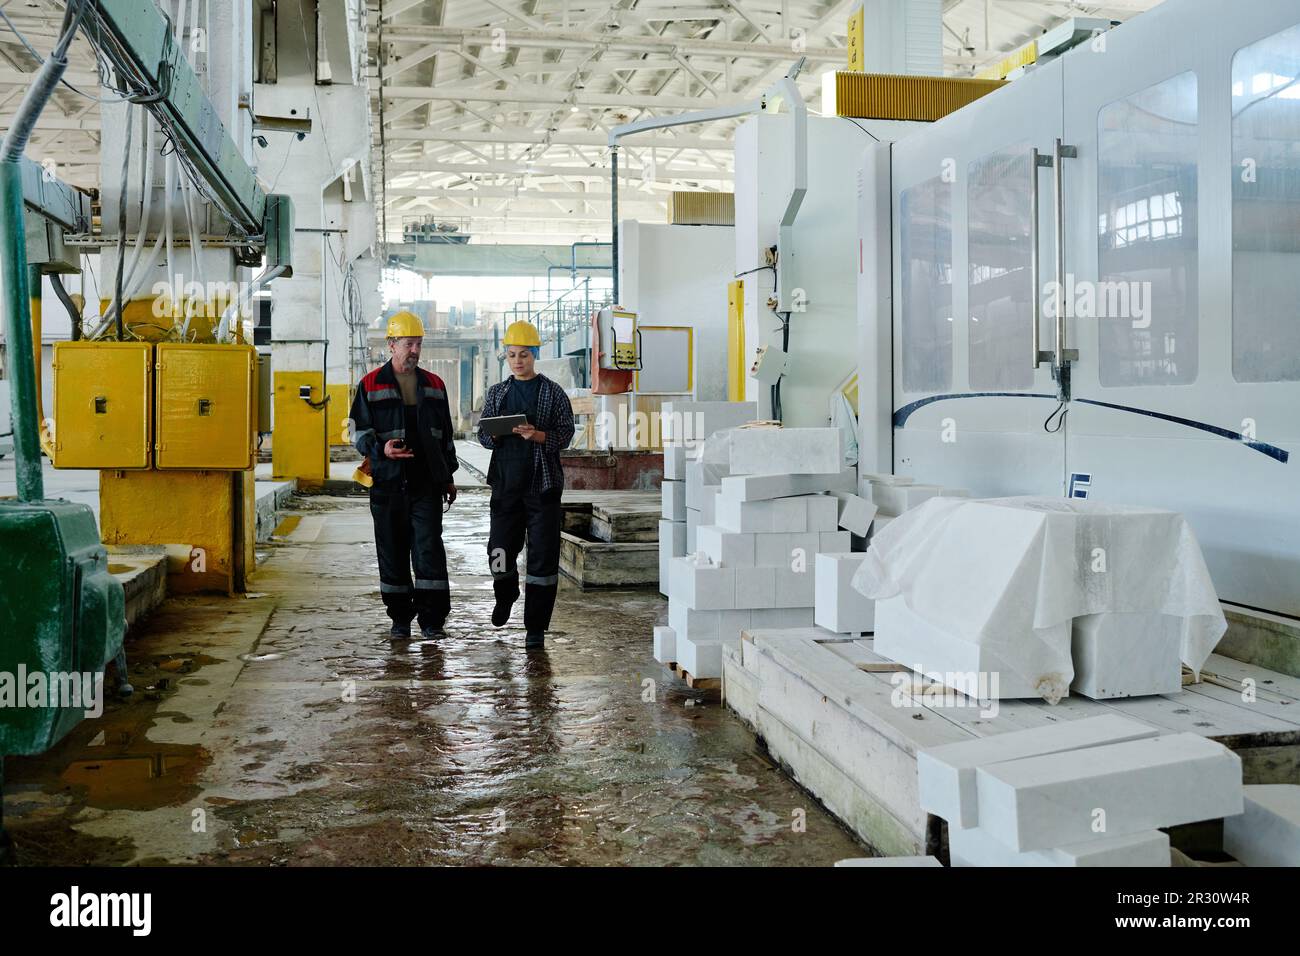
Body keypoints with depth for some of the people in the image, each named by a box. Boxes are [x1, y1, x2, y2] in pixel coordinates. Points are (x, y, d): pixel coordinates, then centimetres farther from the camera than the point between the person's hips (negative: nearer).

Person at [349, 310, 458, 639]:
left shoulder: (434, 385, 13)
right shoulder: (371, 385, 3)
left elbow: (445, 434, 19)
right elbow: (359, 430, 2)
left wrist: (449, 476, 17)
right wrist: (380, 449, -19)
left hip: (427, 482, 1)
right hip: (388, 481, -1)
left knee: (429, 547, -5)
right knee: (392, 550, 5)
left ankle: (431, 618, 1)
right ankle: (400, 618, 16)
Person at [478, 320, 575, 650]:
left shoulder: (553, 393, 2)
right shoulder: (497, 393, 13)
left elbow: (565, 435, -3)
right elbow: (483, 435, 12)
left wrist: (538, 435, -20)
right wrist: (497, 433, -10)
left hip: (542, 485, -2)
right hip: (506, 483, 3)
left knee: (543, 557, -3)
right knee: (499, 553, 2)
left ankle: (536, 628, 7)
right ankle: (505, 595, 36)